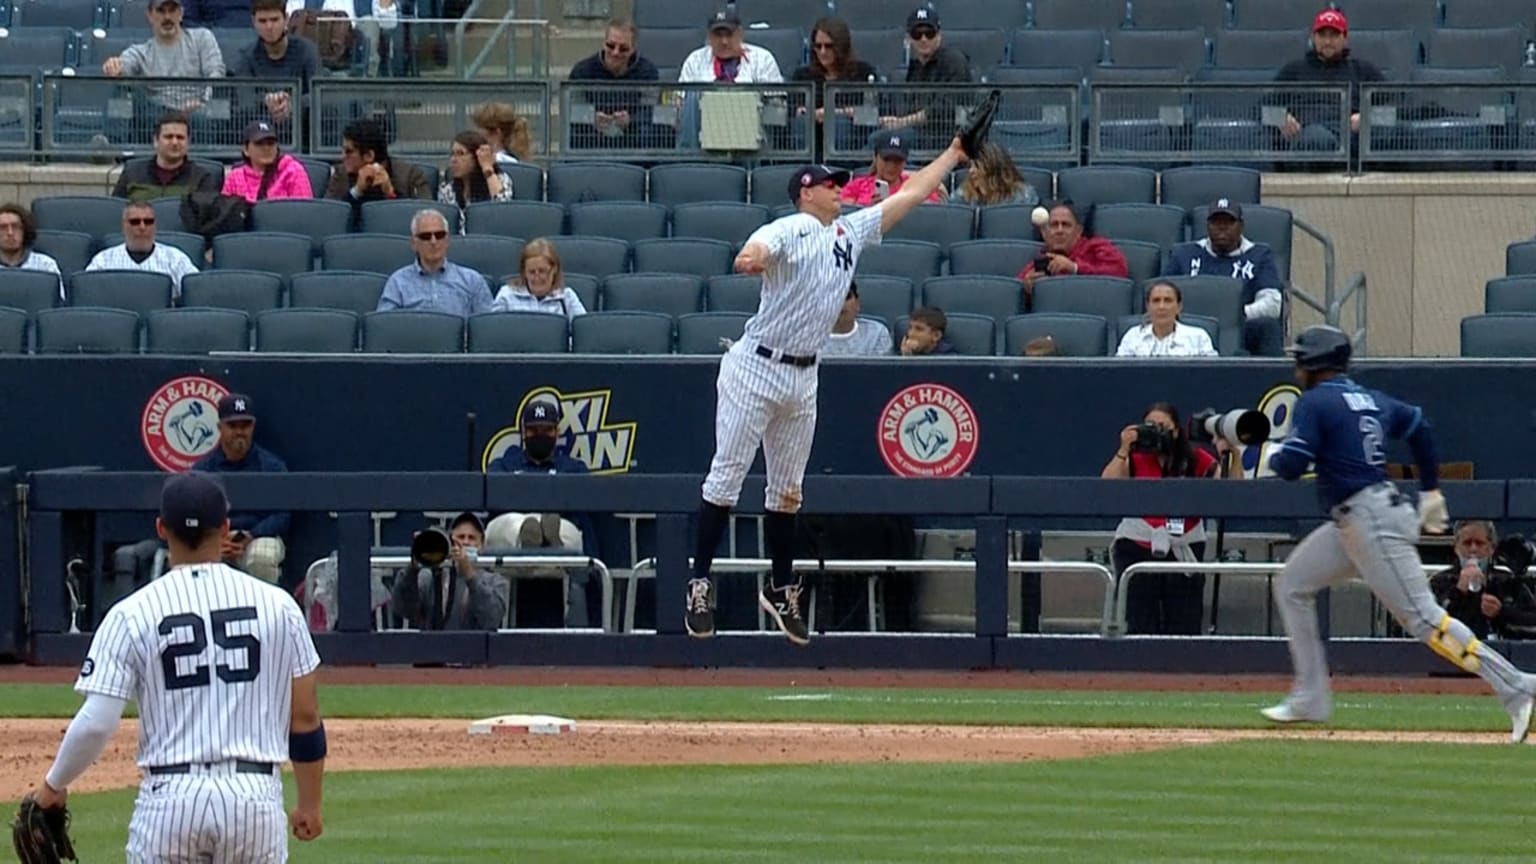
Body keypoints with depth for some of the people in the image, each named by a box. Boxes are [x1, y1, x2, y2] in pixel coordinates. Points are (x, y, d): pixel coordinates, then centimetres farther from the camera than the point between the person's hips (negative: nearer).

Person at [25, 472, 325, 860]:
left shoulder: (132, 614, -2)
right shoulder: (276, 605, 3)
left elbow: (95, 723, -9)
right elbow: (305, 717, 6)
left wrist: (53, 784, 9)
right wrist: (309, 804, 19)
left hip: (170, 798, -1)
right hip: (256, 795, 1)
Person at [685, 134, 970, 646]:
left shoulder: (851, 231, 12)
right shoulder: (790, 229, -10)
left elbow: (909, 195, 18)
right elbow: (758, 247, -32)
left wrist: (955, 153, 18)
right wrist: (750, 258, -56)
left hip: (803, 378, 7)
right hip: (755, 368, -7)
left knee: (787, 489, 13)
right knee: (727, 477, -5)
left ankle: (782, 590, 22)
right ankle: (700, 582, -1)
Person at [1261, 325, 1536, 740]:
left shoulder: (1315, 403, -9)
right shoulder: (1370, 400, 16)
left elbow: (1292, 465, -16)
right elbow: (1419, 425, 28)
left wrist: (1273, 456, 8)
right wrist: (1430, 492, 34)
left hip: (1372, 522, -10)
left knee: (1422, 617, -13)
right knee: (1292, 587, 17)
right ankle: (1309, 699, 16)